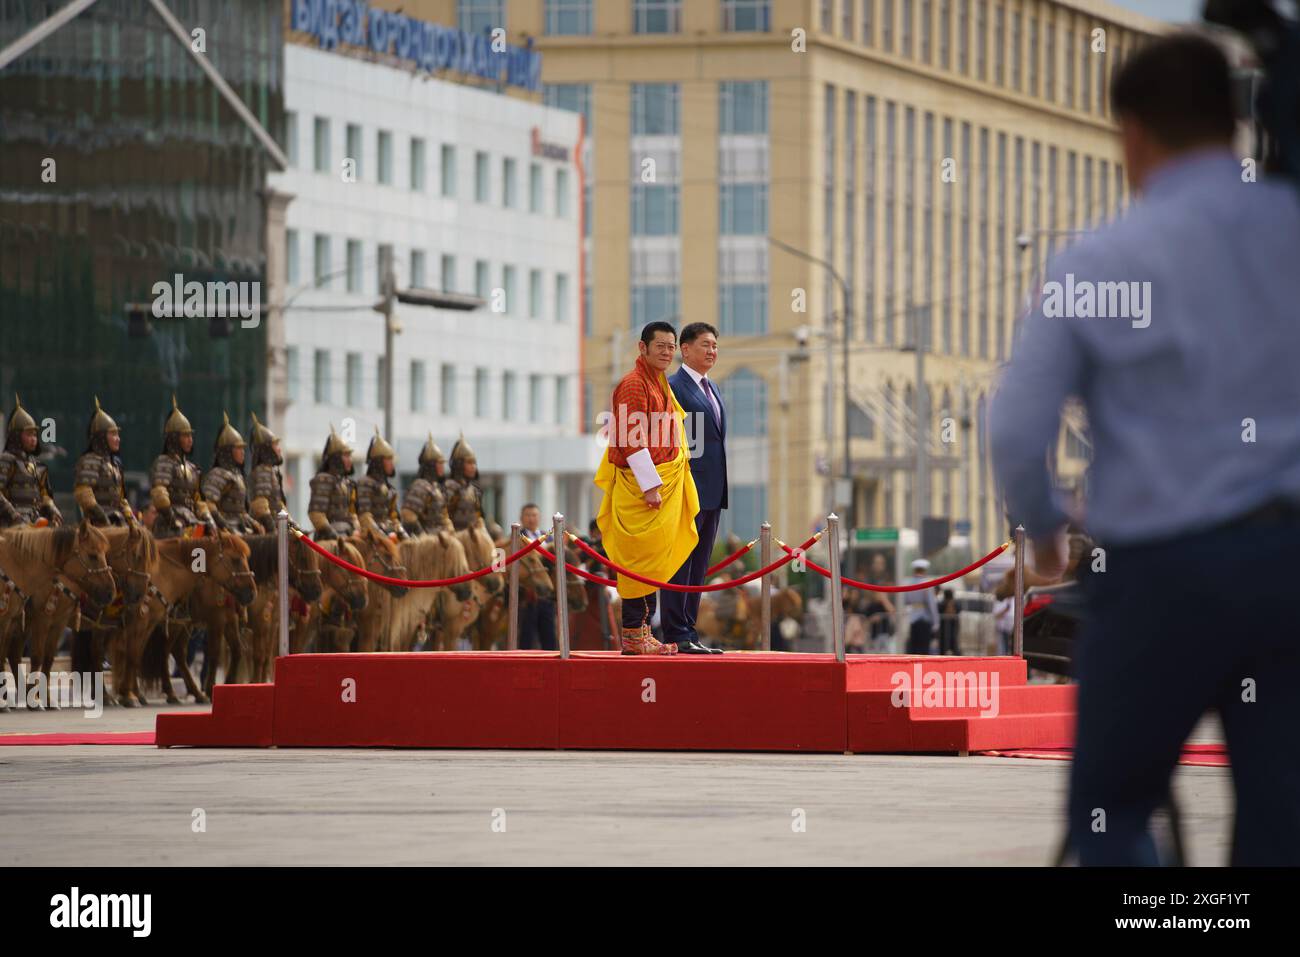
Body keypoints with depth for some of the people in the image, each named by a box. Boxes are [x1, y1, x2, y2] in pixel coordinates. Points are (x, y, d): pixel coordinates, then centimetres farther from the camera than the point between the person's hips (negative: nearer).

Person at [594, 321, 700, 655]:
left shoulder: (661, 385, 18)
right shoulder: (634, 384, -12)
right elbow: (633, 440, -18)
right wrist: (649, 486, -21)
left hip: (665, 484, 9)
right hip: (643, 483, -9)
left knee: (653, 561, 9)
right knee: (642, 558, -8)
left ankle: (642, 632, 13)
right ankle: (633, 634, -6)